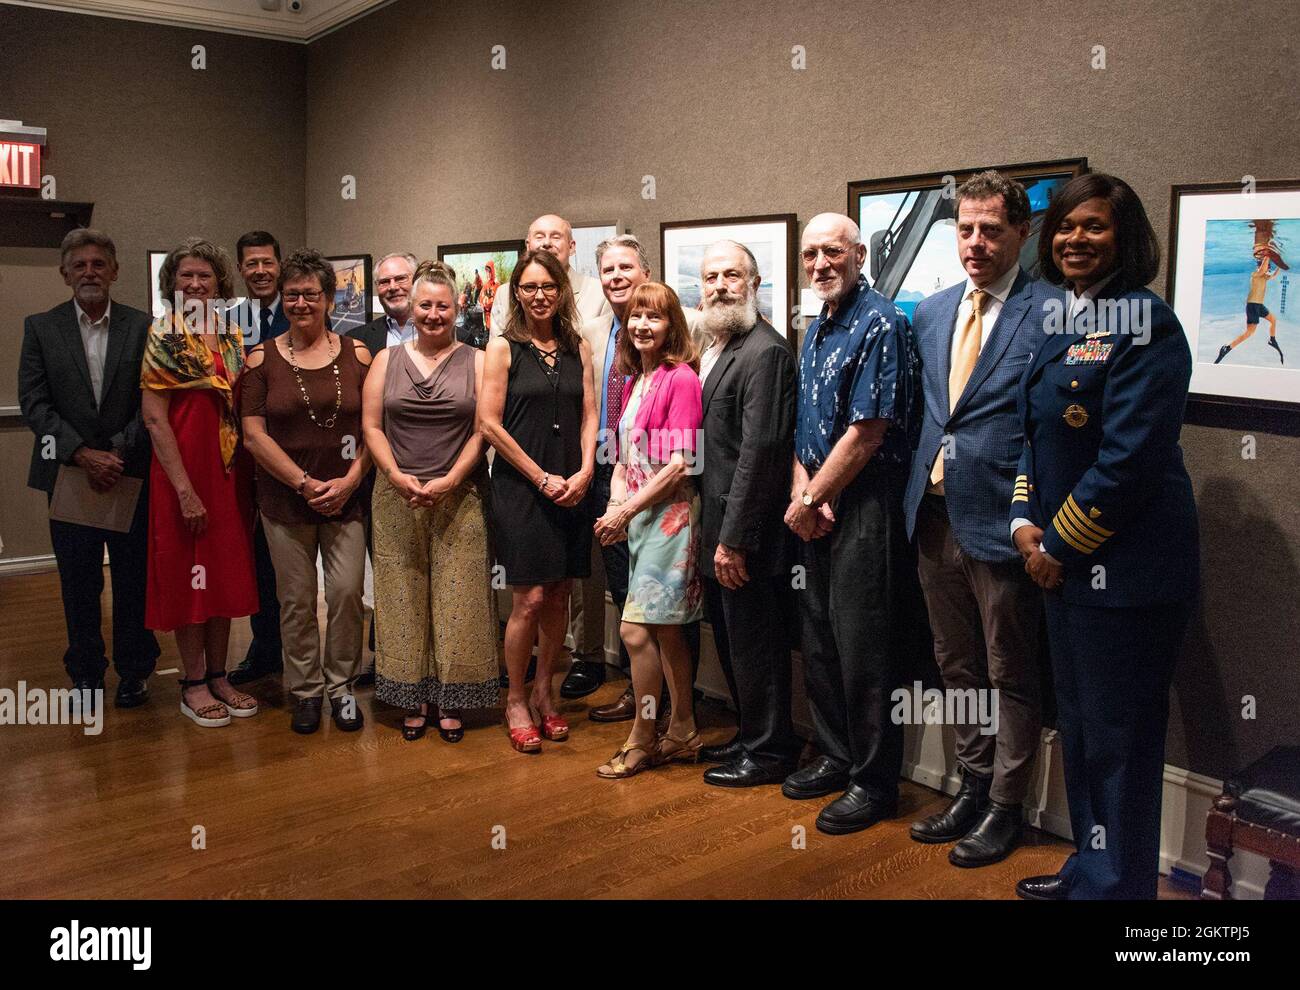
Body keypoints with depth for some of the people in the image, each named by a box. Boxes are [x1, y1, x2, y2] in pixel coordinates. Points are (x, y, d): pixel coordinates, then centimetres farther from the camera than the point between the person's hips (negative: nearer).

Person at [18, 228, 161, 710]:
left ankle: (134, 671, 21)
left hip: (131, 475, -1)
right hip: (68, 476, 1)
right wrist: (83, 455, -14)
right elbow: (34, 403, -4)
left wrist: (117, 452, -15)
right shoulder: (40, 328, 3)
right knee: (78, 584, 9)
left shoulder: (142, 328, 0)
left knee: (134, 580, 7)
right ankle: (86, 673, 23)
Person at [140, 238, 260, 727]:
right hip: (183, 468, -5)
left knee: (225, 573, 11)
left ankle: (218, 675, 23)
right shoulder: (164, 336, -8)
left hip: (230, 468, 5)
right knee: (189, 574, 4)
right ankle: (193, 684, 15)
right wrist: (185, 489, -18)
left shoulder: (232, 335, 8)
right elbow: (155, 418, -13)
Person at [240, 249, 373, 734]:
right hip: (285, 502, 0)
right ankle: (306, 690, 21)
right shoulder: (262, 359, 3)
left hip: (347, 498, 0)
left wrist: (349, 480, -10)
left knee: (347, 592, -3)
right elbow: (254, 434, -3)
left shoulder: (355, 354, 5)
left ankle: (341, 685, 16)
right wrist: (305, 483, -11)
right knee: (296, 599, 5)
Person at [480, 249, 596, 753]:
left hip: (569, 489, 4)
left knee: (558, 597, 8)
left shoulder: (578, 348, 10)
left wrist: (583, 472, -8)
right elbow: (489, 423, -7)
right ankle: (515, 701, 13)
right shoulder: (503, 347, -2)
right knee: (529, 599, -4)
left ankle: (543, 693, 23)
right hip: (519, 487, -4)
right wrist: (541, 478, -9)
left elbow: (589, 415, 8)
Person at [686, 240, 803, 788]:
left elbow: (760, 449, -22)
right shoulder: (714, 348, 14)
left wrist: (733, 539, -22)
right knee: (731, 640, 18)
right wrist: (715, 534, 10)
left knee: (754, 645, 3)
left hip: (746, 530, -9)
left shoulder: (765, 351, -16)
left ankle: (768, 752, 18)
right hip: (718, 526, 10)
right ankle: (750, 737, 33)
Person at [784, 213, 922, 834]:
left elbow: (866, 433, -18)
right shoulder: (816, 330, 15)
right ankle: (835, 756, 31)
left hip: (867, 508, -9)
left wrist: (811, 500, -10)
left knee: (864, 648, -2)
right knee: (819, 638, 15)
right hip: (816, 508, 9)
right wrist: (800, 492, -1)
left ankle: (874, 781, 12)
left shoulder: (880, 324, -13)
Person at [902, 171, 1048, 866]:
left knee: (1010, 675, 9)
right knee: (957, 666, 17)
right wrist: (921, 486, 8)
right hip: (936, 516, 6)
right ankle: (972, 788, 34)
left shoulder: (1050, 312, -9)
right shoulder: (930, 313, 11)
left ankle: (1004, 808, 25)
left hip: (1001, 521, -6)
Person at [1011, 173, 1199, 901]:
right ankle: (1092, 867, 36)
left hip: (1126, 567, -8)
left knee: (1119, 737, 5)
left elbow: (1130, 459, -20)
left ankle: (1115, 882, 22)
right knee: (1079, 724, 19)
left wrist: (1061, 547, -14)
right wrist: (1027, 523, 1)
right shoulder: (1060, 323, 11)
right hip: (1065, 561, 8)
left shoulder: (1146, 325, -14)